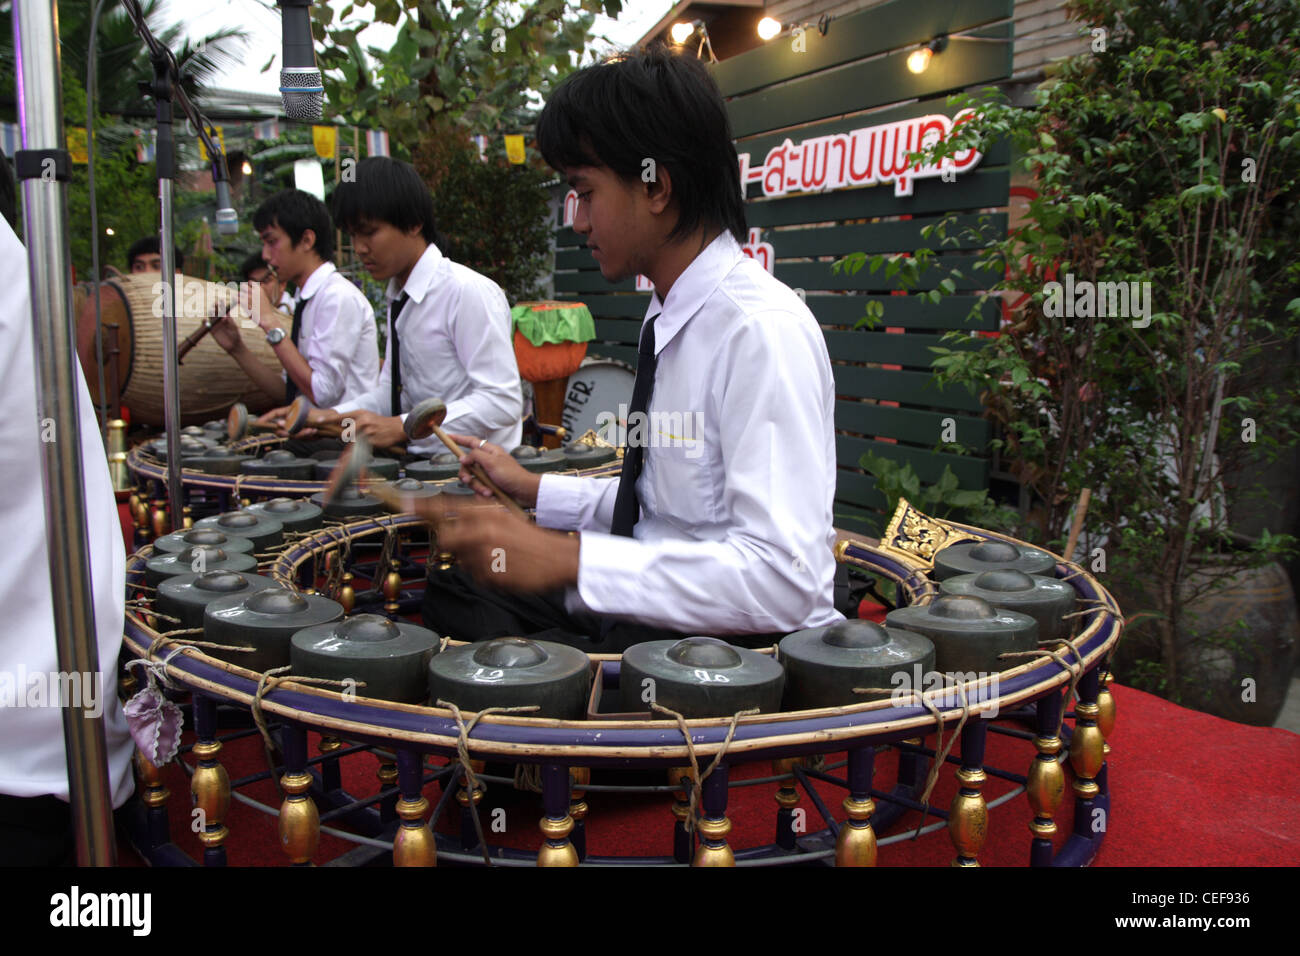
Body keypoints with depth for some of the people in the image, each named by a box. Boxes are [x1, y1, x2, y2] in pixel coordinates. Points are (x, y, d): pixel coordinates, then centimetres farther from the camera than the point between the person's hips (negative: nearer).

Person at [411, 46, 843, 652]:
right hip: (652, 612, 9)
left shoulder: (762, 330, -21)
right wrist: (535, 490, 16)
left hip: (742, 644, -9)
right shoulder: (667, 320, 8)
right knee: (448, 596, 4)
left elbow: (783, 578, -27)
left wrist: (567, 561, -28)